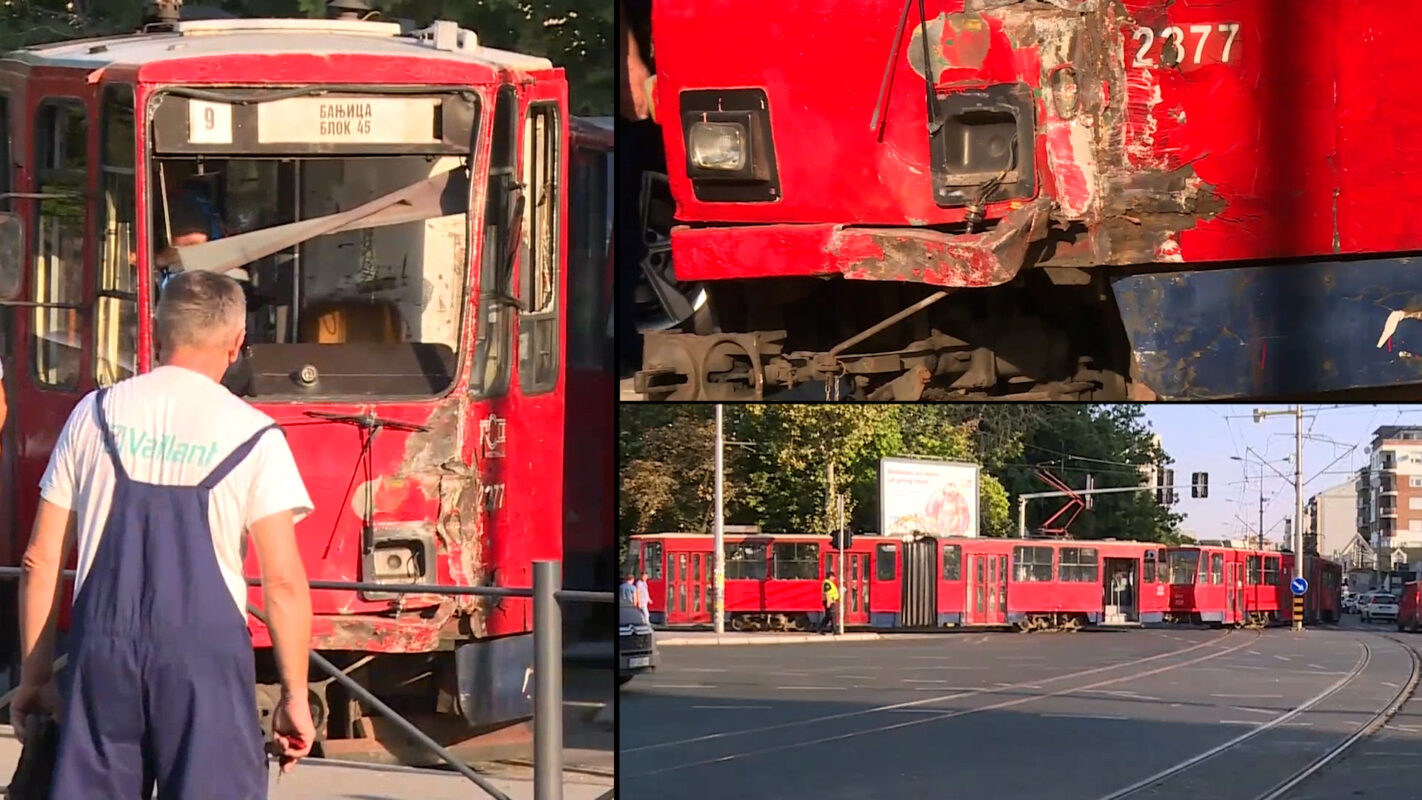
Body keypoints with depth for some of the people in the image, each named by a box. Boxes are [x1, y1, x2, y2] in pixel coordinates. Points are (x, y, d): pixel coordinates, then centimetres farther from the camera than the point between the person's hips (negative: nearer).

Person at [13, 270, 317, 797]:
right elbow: (284, 582, -6)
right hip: (205, 651, -3)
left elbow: (41, 561, 7)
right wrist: (295, 695, 1)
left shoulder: (95, 415, 7)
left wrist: (35, 674, 15)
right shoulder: (253, 436, -1)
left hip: (103, 649, 3)